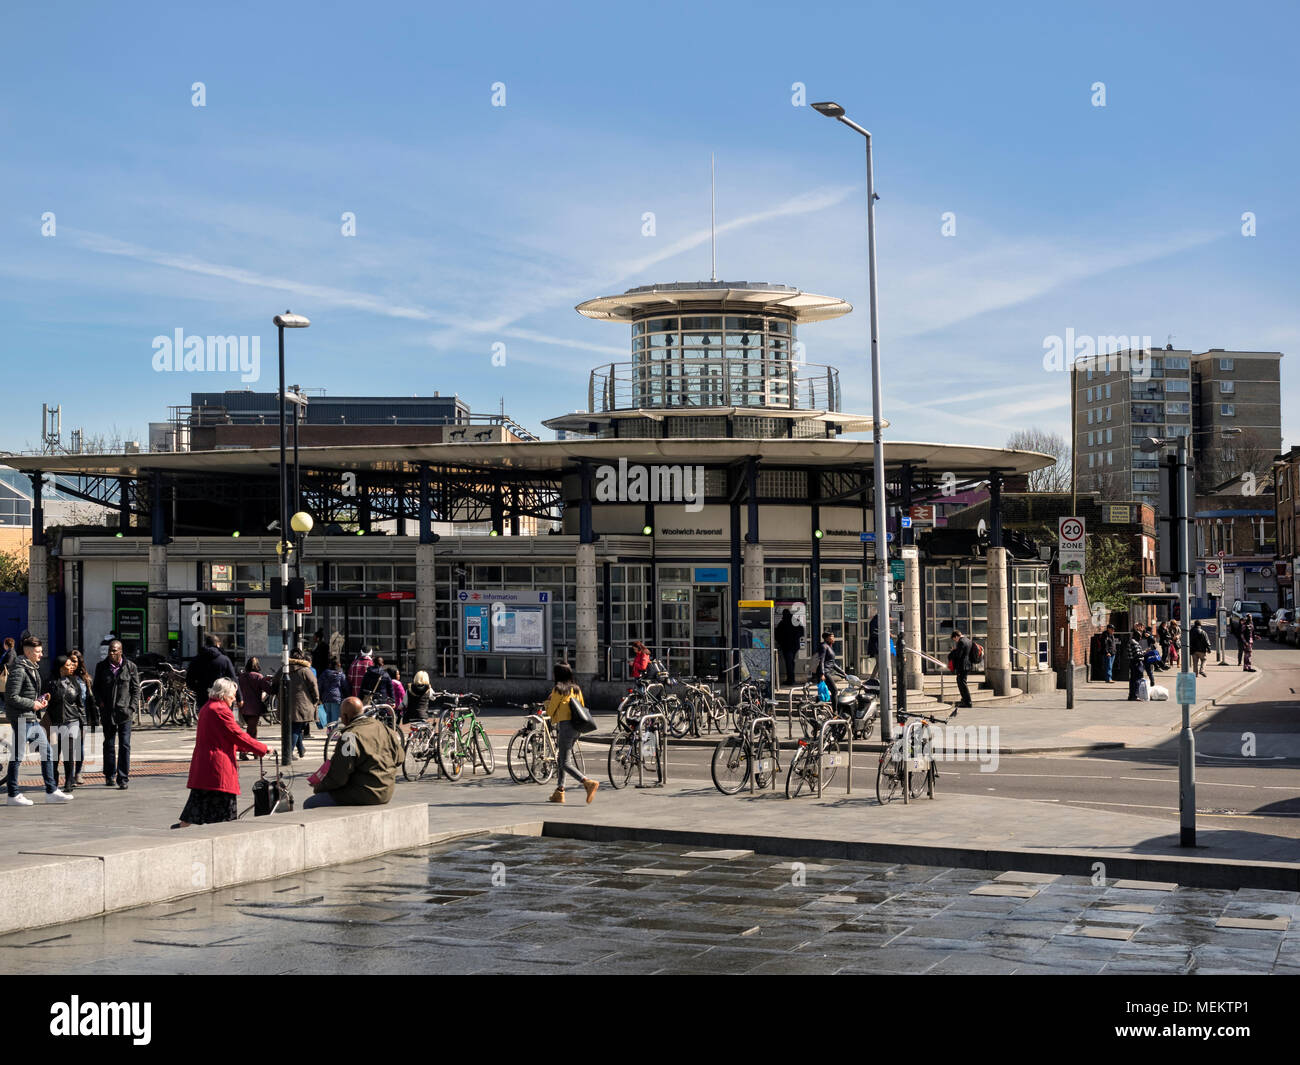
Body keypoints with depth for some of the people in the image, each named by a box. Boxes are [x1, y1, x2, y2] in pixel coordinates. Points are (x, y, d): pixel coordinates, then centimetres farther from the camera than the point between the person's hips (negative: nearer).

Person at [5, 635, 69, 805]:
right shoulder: (19, 670, -15)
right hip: (21, 719, -10)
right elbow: (11, 697, -20)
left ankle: (51, 791, 14)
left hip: (33, 719, 10)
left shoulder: (33, 668, 14)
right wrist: (33, 704, -14)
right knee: (17, 756, -1)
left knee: (47, 752, 9)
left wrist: (40, 700, 7)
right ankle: (13, 795, 8)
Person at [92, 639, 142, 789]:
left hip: (124, 711, -2)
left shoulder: (130, 667, 2)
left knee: (124, 746, -5)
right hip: (107, 712, 2)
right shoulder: (101, 667, 7)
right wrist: (100, 701, -1)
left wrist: (132, 707, -5)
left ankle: (123, 778, -3)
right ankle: (110, 776, 21)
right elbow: (95, 687, 15)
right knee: (109, 745, 9)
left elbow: (136, 689, 5)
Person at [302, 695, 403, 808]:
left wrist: (319, 787, -1)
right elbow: (398, 759, 15)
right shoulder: (382, 727, 5)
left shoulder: (350, 736, -18)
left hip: (363, 796, -9)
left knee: (309, 805, -2)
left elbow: (338, 778, -18)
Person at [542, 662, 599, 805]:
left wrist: (548, 702, 13)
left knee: (566, 763, -8)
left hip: (564, 725, -8)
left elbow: (550, 712, -5)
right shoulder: (576, 689, 12)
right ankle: (559, 791, 20)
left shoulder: (558, 690, -9)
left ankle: (589, 783, -26)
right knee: (560, 759, 19)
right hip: (576, 728, 8)